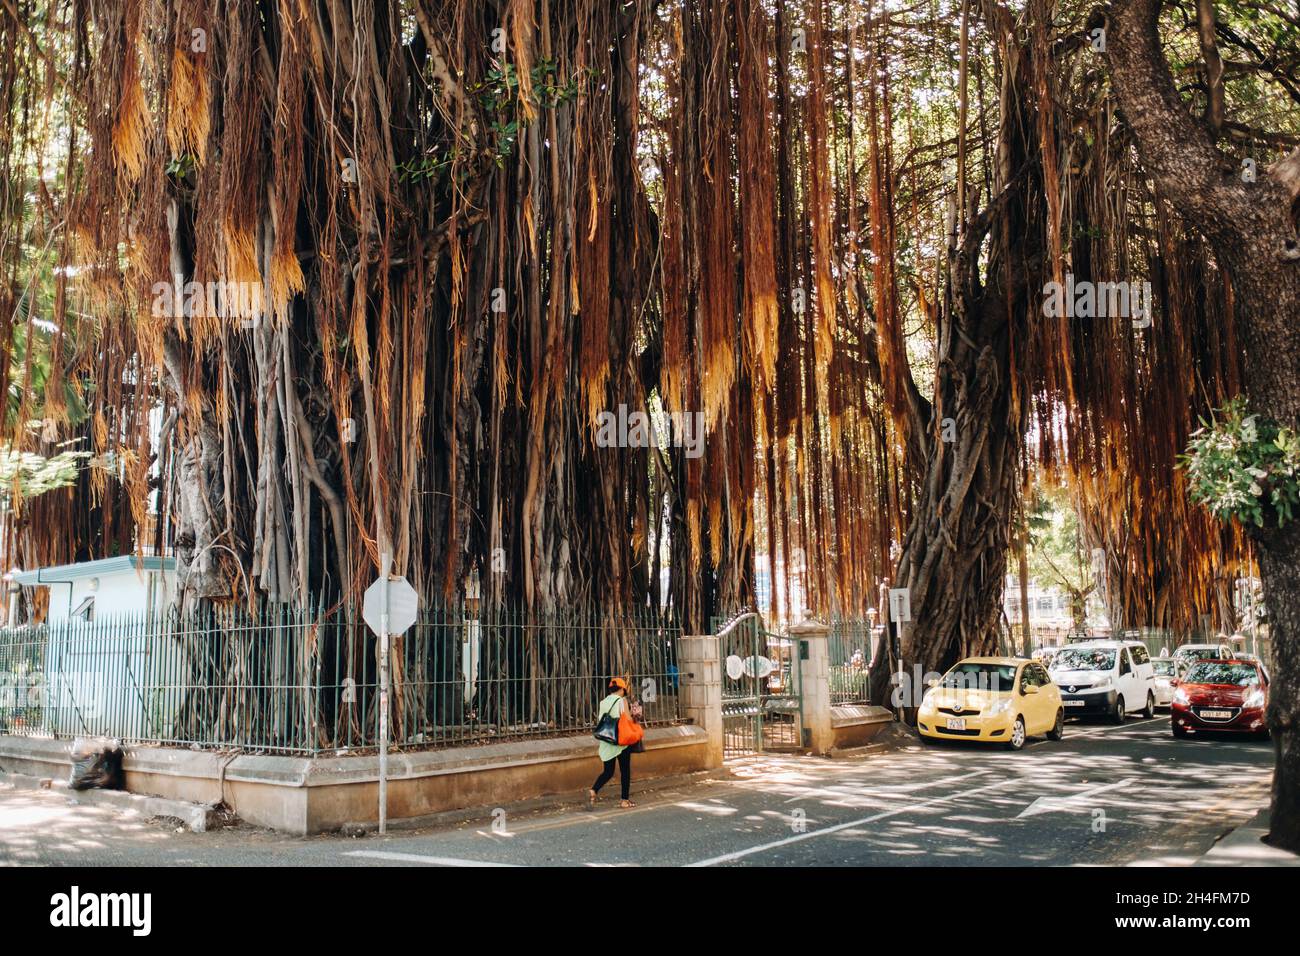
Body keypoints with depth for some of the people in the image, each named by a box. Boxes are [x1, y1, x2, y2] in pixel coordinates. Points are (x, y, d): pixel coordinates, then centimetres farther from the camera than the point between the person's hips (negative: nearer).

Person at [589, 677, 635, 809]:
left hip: (606, 743, 5)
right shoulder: (621, 700, -9)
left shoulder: (603, 702, 6)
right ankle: (624, 800, 12)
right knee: (625, 770, 9)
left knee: (608, 771, 10)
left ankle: (593, 791, -13)